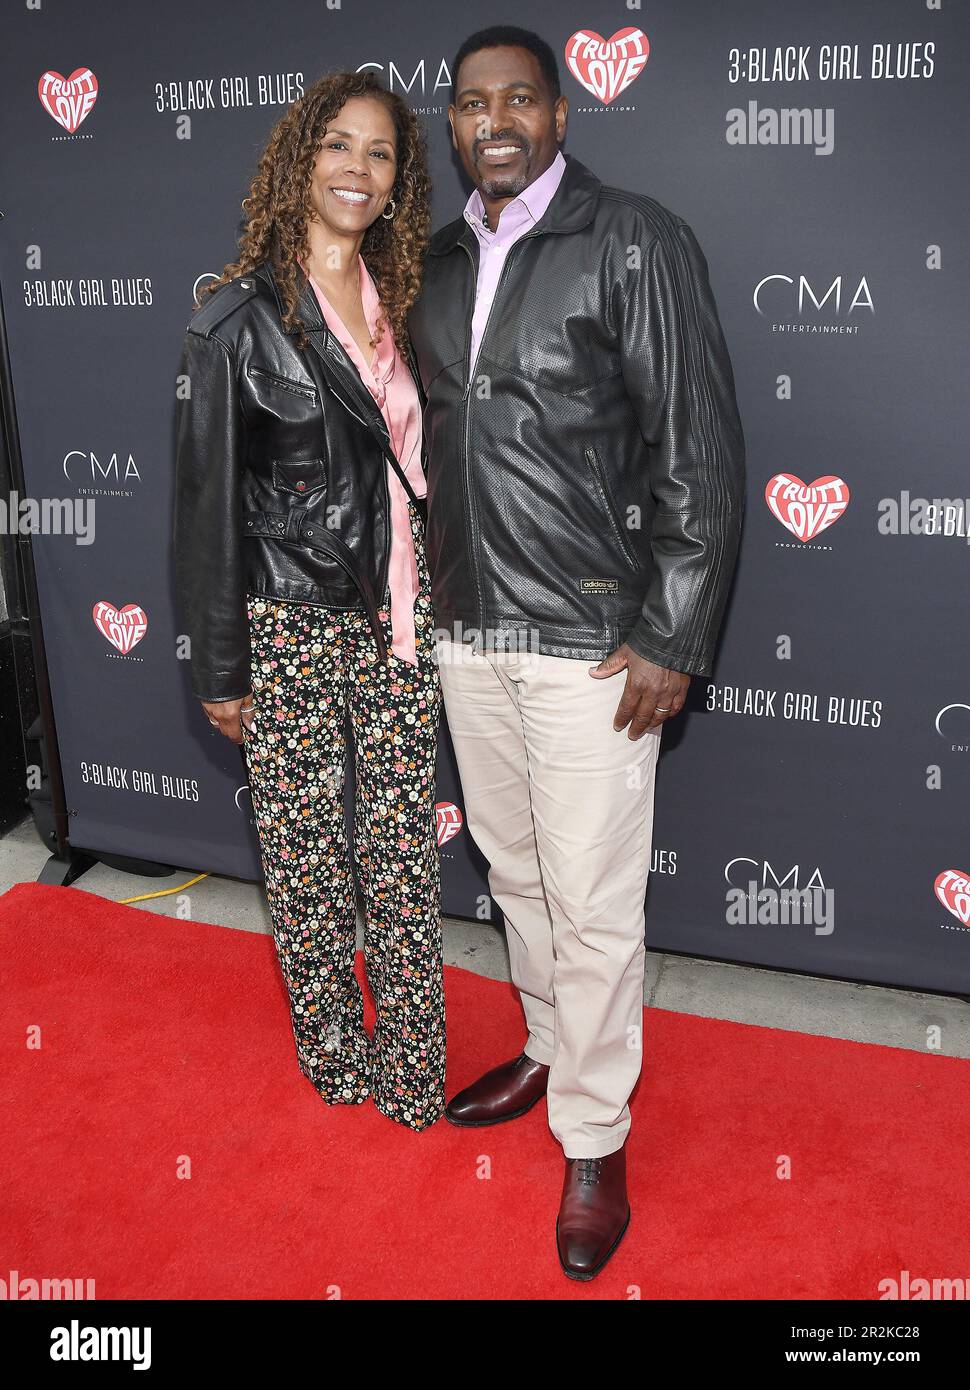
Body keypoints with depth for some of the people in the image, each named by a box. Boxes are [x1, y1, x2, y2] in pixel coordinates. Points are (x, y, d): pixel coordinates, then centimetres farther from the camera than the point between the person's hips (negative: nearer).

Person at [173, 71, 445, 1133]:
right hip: (293, 626, -4)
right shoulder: (239, 319, -8)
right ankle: (334, 1053, 30)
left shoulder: (401, 298, 8)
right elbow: (207, 505, -7)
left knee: (405, 847, 10)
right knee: (306, 854, 10)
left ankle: (411, 1063, 26)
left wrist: (437, 604, 11)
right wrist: (221, 671, -5)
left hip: (401, 615, 5)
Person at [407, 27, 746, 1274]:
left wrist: (670, 639, -14)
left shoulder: (637, 243, -8)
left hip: (592, 642, -6)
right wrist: (423, 594, 13)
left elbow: (700, 455, -10)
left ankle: (594, 1138, 20)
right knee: (514, 870, 19)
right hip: (467, 633, 6)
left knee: (593, 906, 1)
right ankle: (550, 1046, 41)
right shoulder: (440, 262, 11)